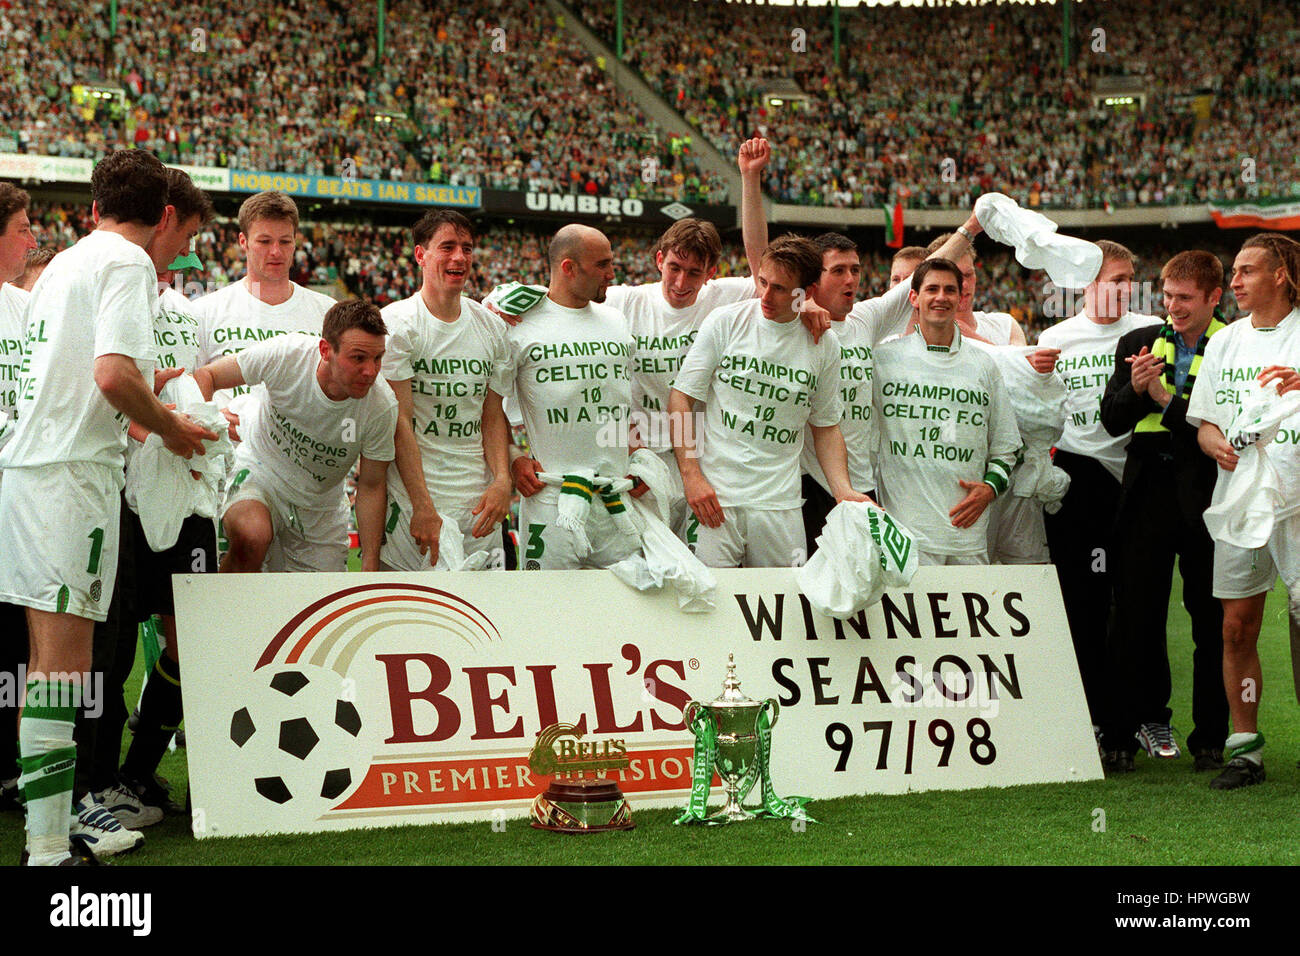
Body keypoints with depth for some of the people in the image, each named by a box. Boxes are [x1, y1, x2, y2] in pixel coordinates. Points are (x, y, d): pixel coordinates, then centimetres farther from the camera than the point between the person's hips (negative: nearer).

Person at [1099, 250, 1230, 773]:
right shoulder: (1138, 343, 10)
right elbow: (1111, 422, 8)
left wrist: (1164, 399, -15)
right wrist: (1133, 390, -11)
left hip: (1205, 497, -3)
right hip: (1147, 497, 3)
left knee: (1211, 623, 5)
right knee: (1135, 617, 4)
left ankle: (1210, 739, 14)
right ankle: (1127, 733, 12)